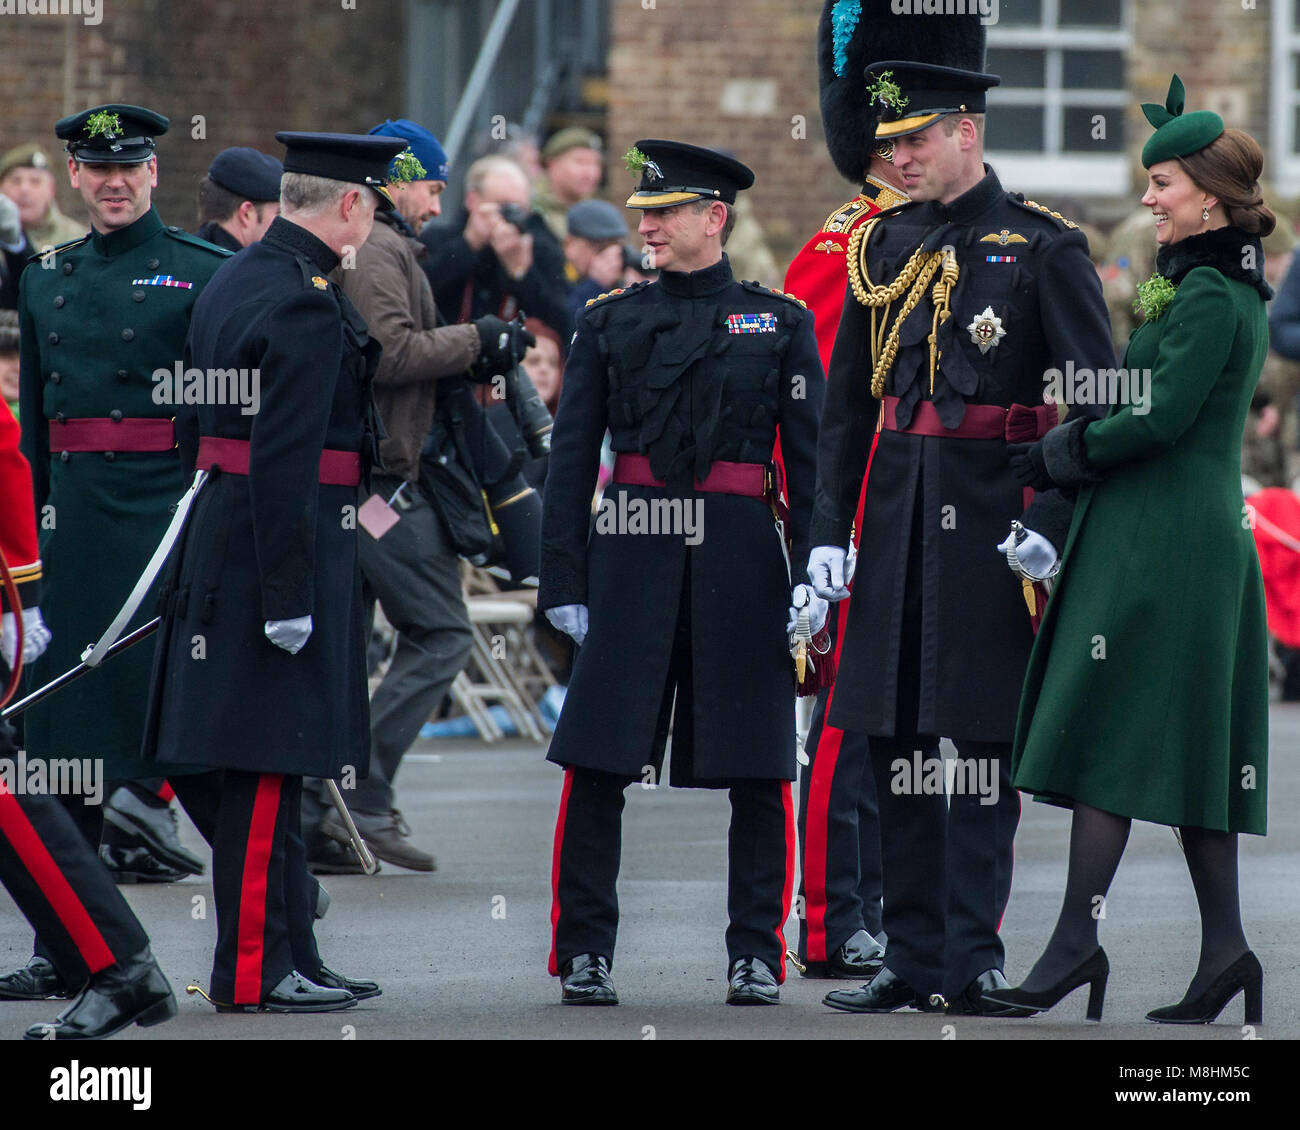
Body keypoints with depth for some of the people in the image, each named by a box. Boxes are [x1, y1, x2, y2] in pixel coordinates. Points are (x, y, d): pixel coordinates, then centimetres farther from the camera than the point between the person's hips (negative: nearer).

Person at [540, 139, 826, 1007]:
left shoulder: (780, 324, 7)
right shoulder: (611, 322, 9)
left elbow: (810, 459, 5)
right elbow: (572, 458, 7)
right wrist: (565, 580, -1)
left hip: (741, 558, 0)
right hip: (634, 555, 1)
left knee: (760, 772, 1)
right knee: (598, 766, -3)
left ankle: (756, 953, 9)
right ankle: (584, 952, 5)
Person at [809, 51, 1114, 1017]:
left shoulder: (1042, 248, -4)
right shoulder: (883, 247, 12)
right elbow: (847, 403, 14)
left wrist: (1050, 523, -15)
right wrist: (829, 531, 7)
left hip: (993, 519, -5)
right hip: (897, 519, 6)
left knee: (983, 739, -4)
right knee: (896, 738, 6)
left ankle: (972, 961, -1)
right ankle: (912, 960, 12)